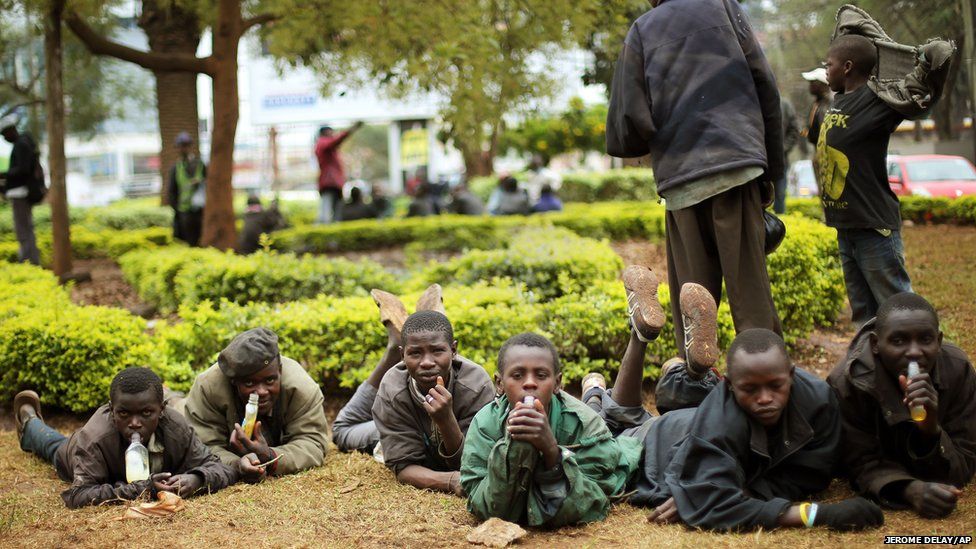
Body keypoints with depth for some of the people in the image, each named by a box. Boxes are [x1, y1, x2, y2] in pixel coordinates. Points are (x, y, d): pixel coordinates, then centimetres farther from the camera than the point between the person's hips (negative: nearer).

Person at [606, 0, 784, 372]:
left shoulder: (641, 30, 9)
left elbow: (625, 133, 1)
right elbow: (766, 89, 7)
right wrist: (771, 170, 15)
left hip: (681, 182, 0)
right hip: (739, 169, 0)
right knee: (752, 296, 0)